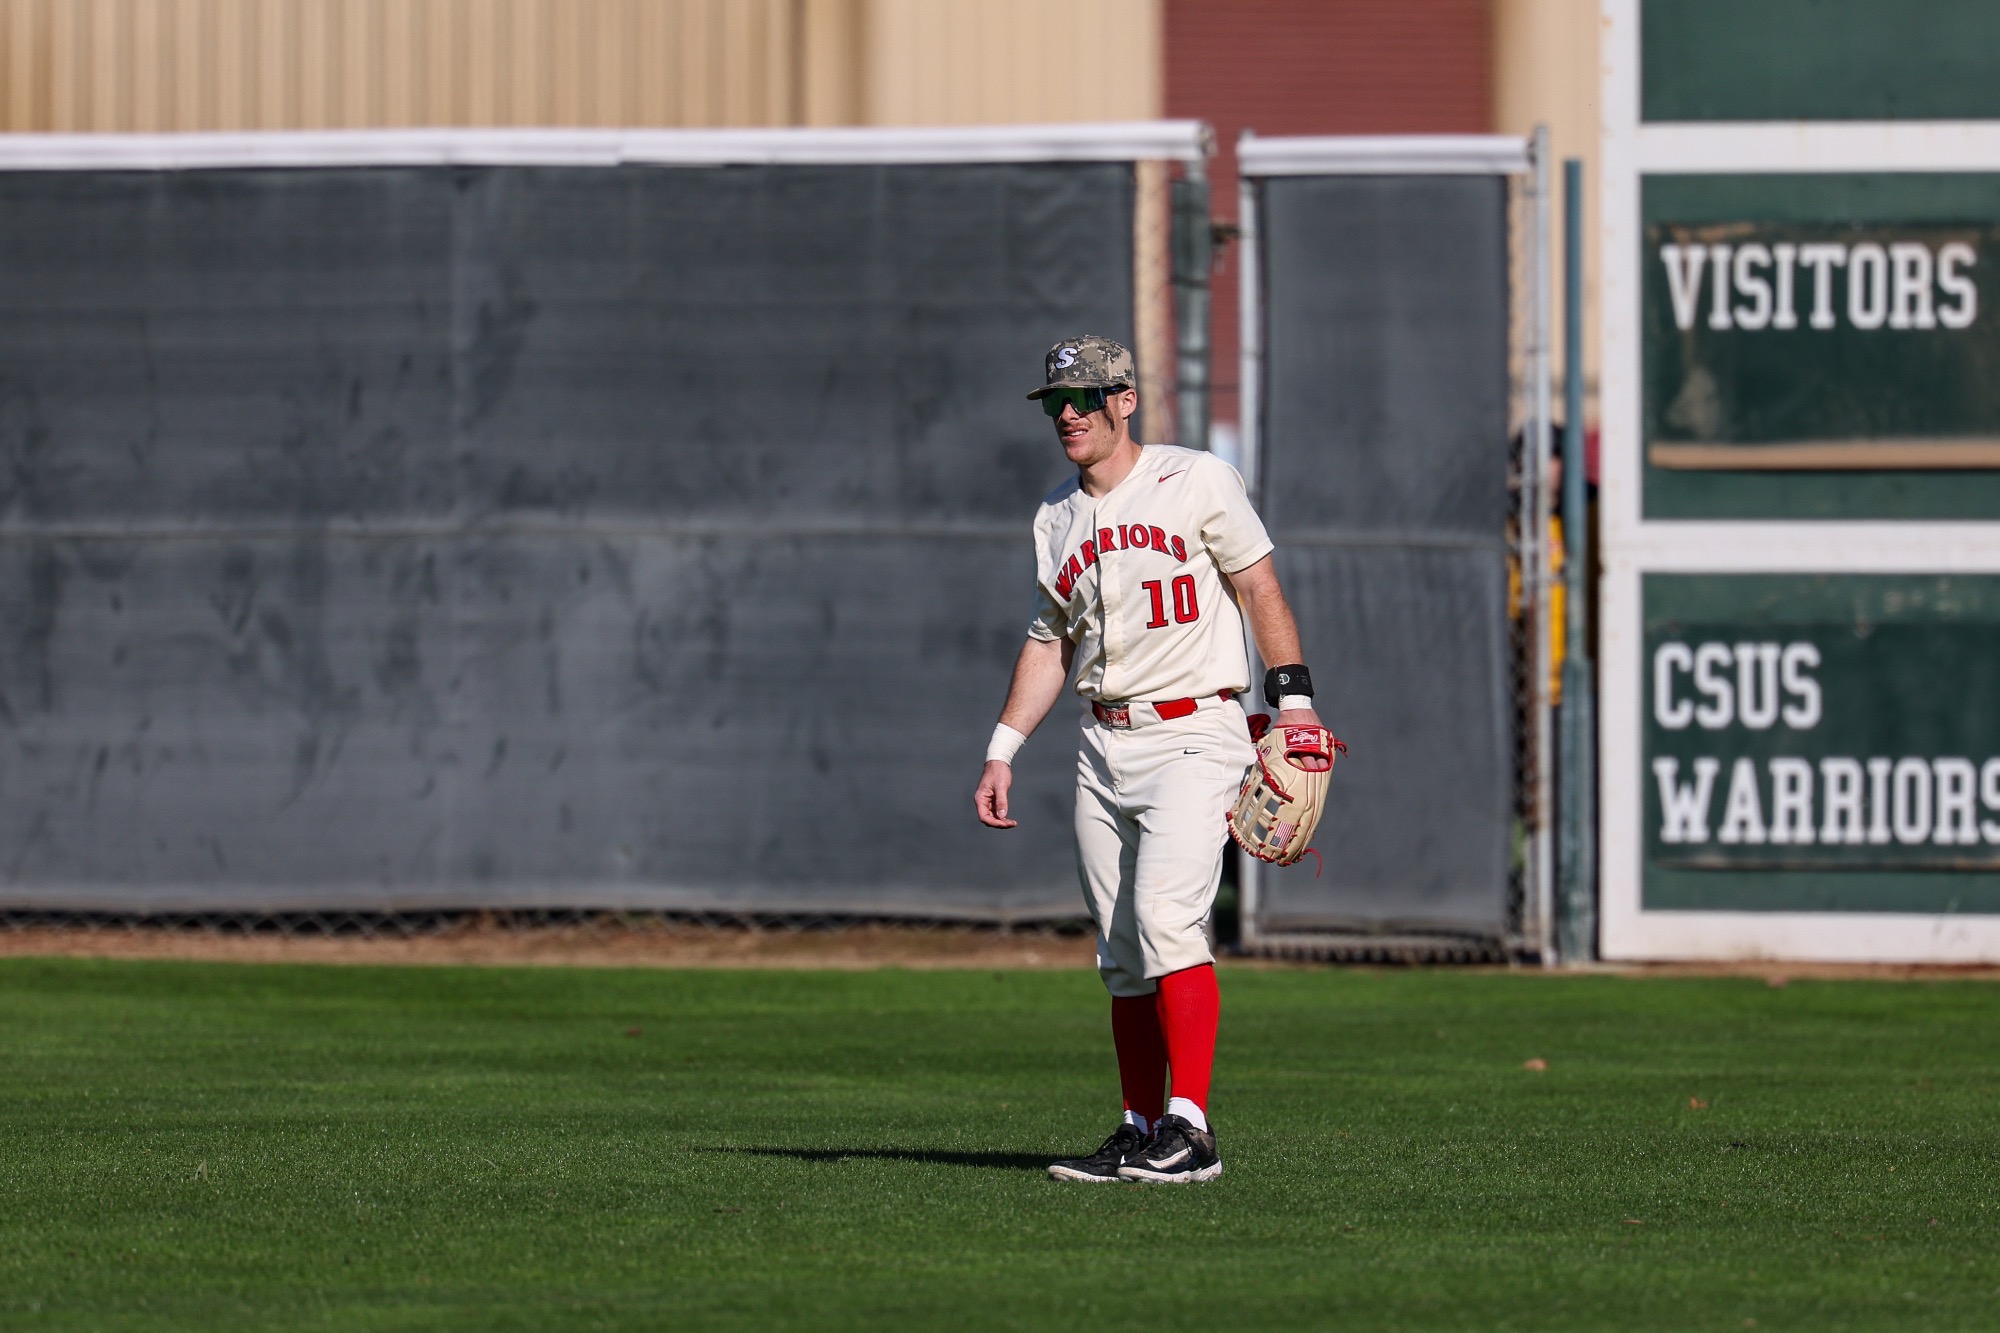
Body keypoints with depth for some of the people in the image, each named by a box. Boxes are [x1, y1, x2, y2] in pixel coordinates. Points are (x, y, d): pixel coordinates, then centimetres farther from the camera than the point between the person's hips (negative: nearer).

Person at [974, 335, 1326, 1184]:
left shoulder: (1195, 481, -2)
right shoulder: (1057, 520, 14)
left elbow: (1259, 586, -3)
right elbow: (1049, 642, 21)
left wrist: (1293, 697, -13)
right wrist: (1002, 751, 15)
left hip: (1194, 735, -6)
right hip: (1104, 747, 6)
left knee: (1166, 916, -20)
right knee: (1121, 949, 5)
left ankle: (1189, 1129, -22)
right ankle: (1141, 1135, 10)